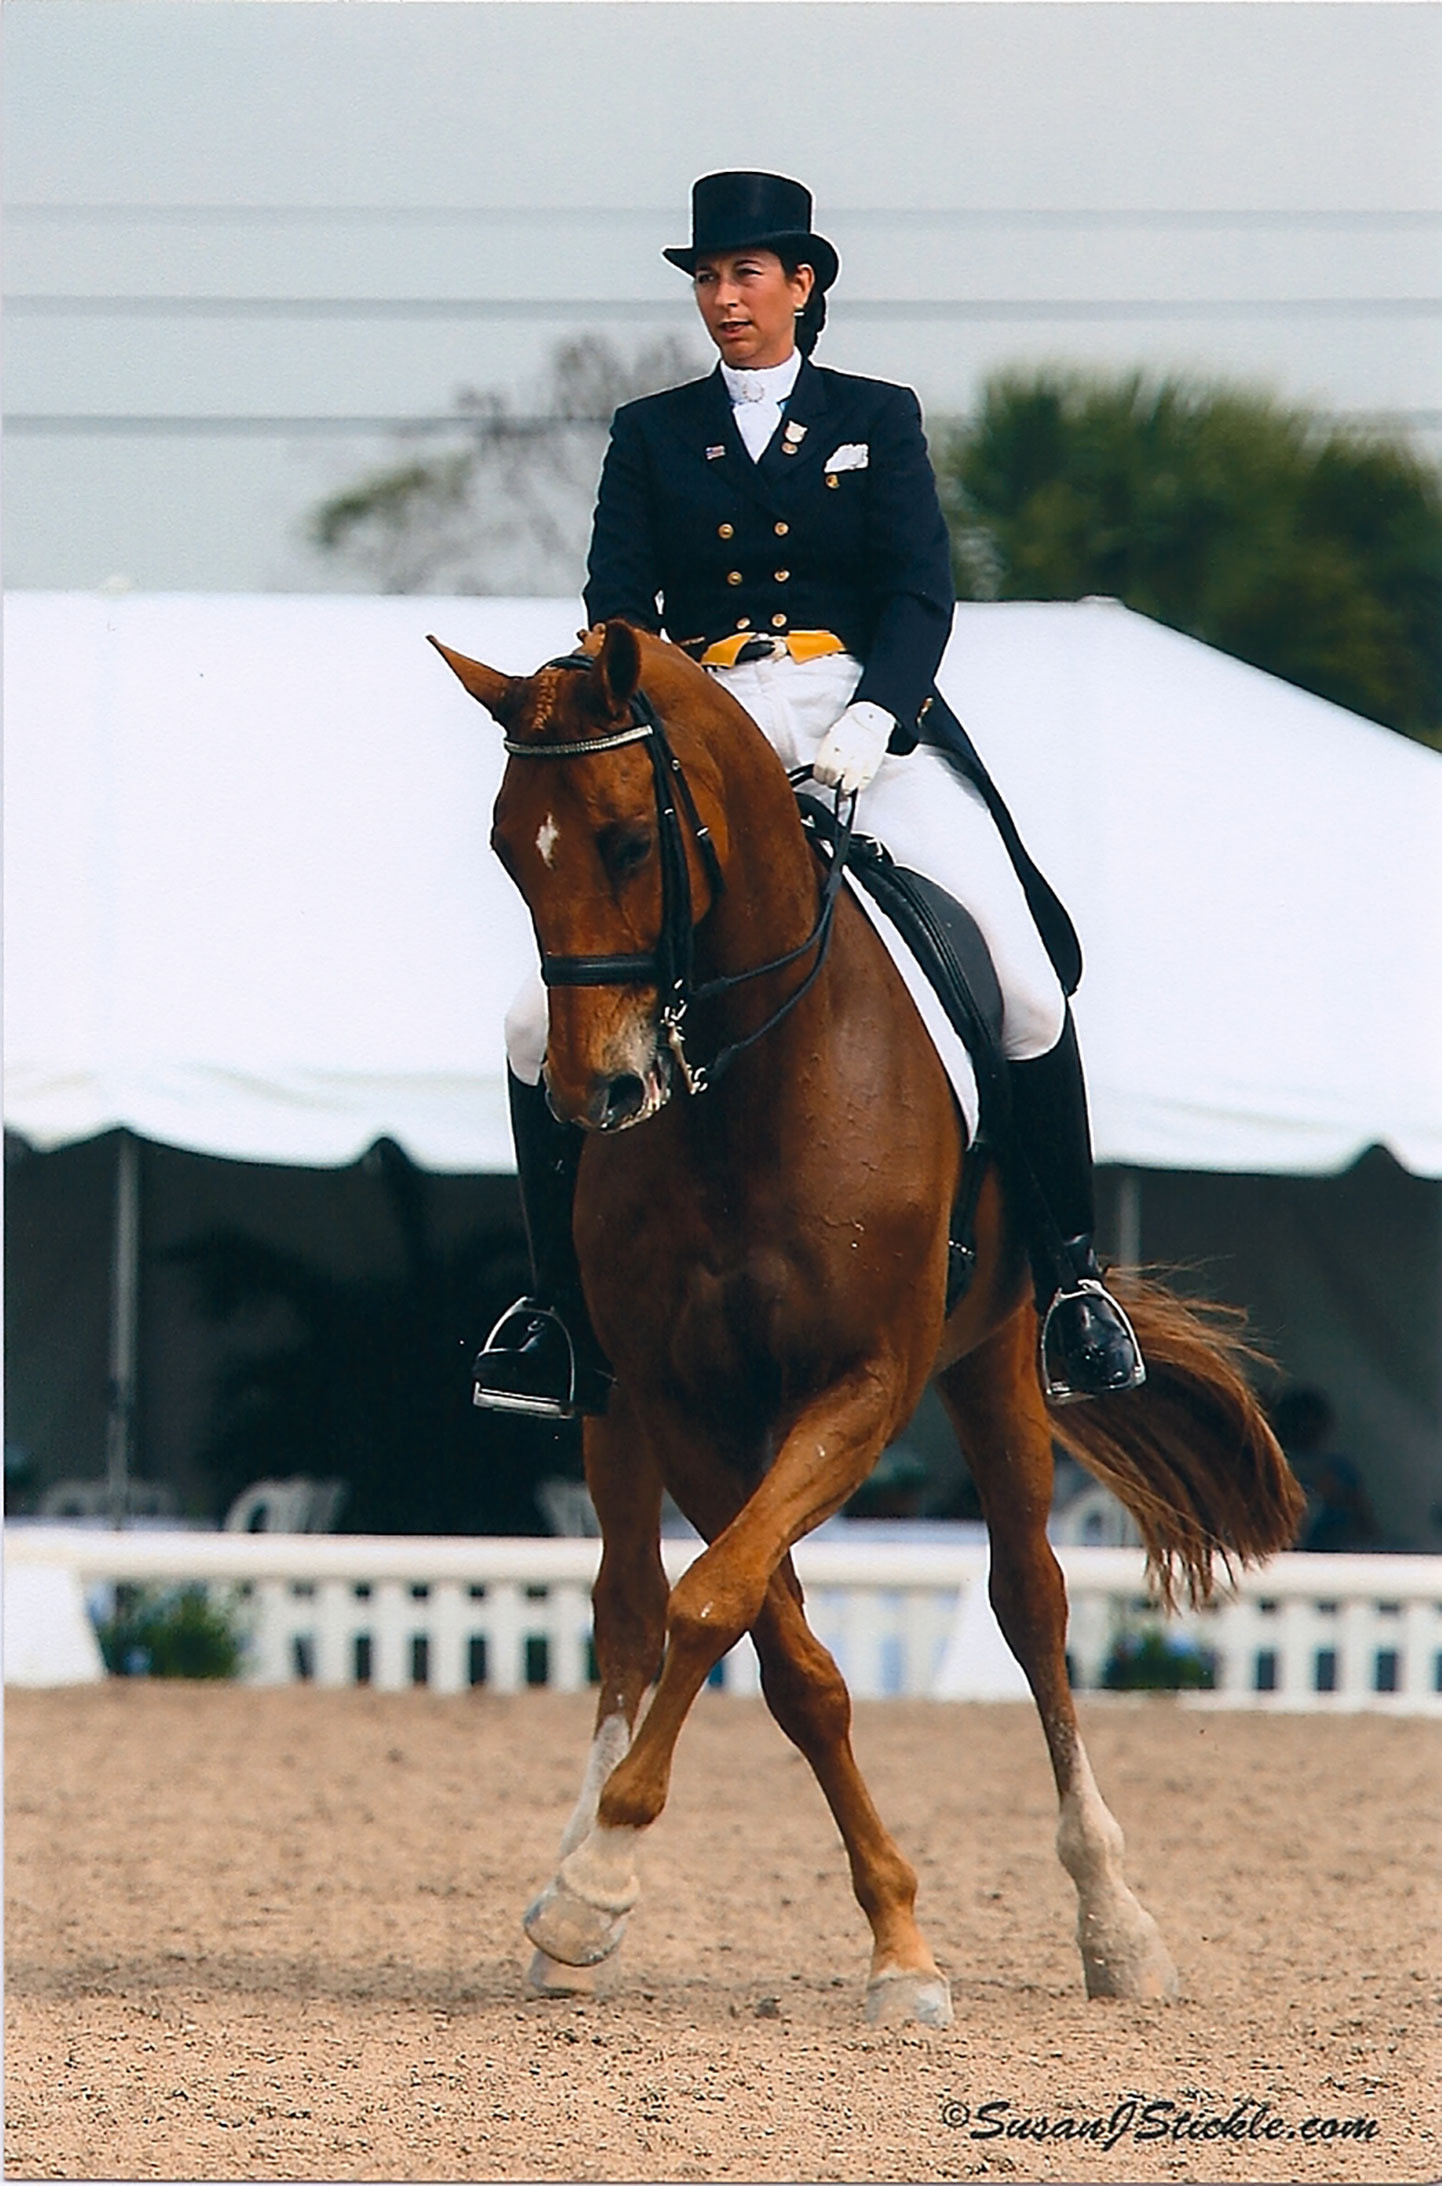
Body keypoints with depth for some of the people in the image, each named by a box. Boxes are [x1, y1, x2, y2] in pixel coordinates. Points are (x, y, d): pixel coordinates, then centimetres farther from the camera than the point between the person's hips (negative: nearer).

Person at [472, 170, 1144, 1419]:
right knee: (547, 1021, -12)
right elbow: (617, 603, 6)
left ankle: (1069, 1271, -6)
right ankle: (564, 1305, 0)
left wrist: (869, 719, -17)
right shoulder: (652, 436, 16)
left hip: (863, 719, -1)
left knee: (1025, 982, -20)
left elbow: (922, 592, 1)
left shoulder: (876, 420, 12)